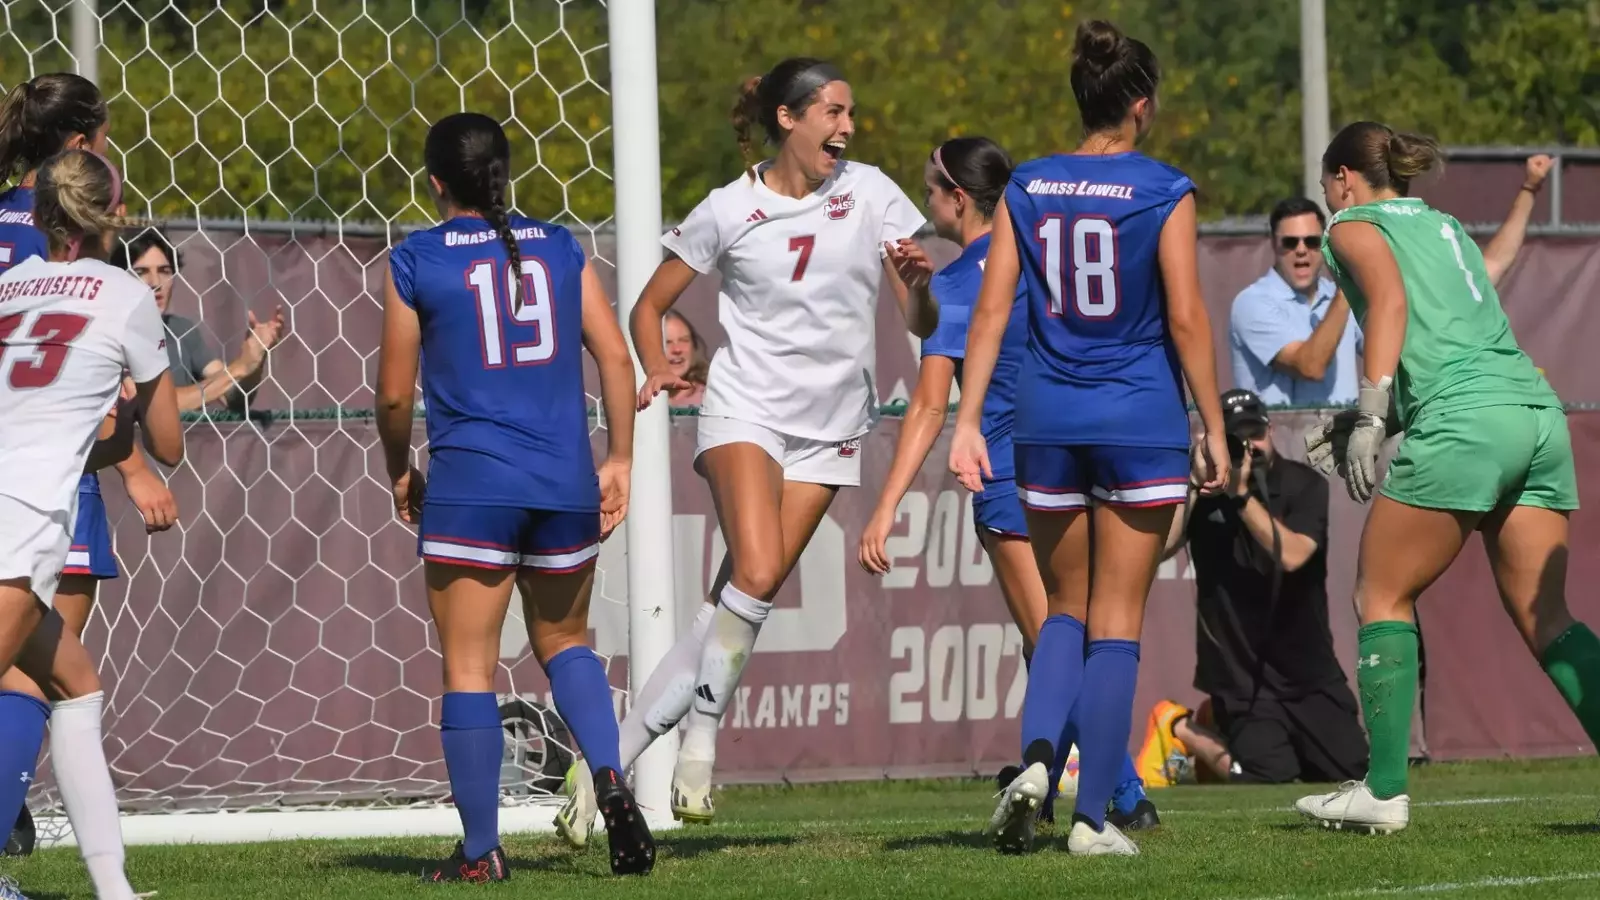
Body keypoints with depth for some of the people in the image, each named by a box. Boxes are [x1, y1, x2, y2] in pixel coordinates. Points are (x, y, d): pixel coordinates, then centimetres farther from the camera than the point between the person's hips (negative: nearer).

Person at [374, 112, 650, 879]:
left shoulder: (415, 261, -1)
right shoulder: (560, 248, 8)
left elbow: (394, 393, 1)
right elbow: (615, 357, 4)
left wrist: (400, 472, 17)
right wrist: (618, 460, 12)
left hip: (469, 484, -4)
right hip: (566, 483, 4)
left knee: (469, 665, 2)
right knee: (564, 641, 22)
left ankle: (481, 851, 1)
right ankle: (610, 779, -2)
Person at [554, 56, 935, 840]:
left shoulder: (870, 194, 1)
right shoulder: (729, 212, -2)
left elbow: (922, 325, 1)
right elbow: (649, 307, 8)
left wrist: (918, 284, -22)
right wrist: (657, 370, -12)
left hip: (830, 429, 3)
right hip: (744, 407, -3)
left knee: (740, 601, -1)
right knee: (755, 577, -25)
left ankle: (614, 753, 6)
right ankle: (698, 747, -11)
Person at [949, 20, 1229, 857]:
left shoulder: (1027, 189, 4)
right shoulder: (1163, 191, -7)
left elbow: (991, 310, 0)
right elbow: (1186, 318, -9)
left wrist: (968, 421, 1)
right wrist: (1214, 428, -2)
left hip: (1048, 423, 3)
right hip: (1141, 420, -3)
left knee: (1065, 608, 17)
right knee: (1116, 622, 3)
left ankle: (1035, 756, -9)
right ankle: (1093, 817, 0)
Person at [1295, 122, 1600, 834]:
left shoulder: (1356, 225, 10)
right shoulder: (1444, 226, 31)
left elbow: (1391, 298, -9)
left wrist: (1370, 416, -16)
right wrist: (1365, 419, 31)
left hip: (1463, 425, -7)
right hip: (1539, 411, 7)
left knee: (1382, 596, 7)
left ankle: (1384, 791, 3)